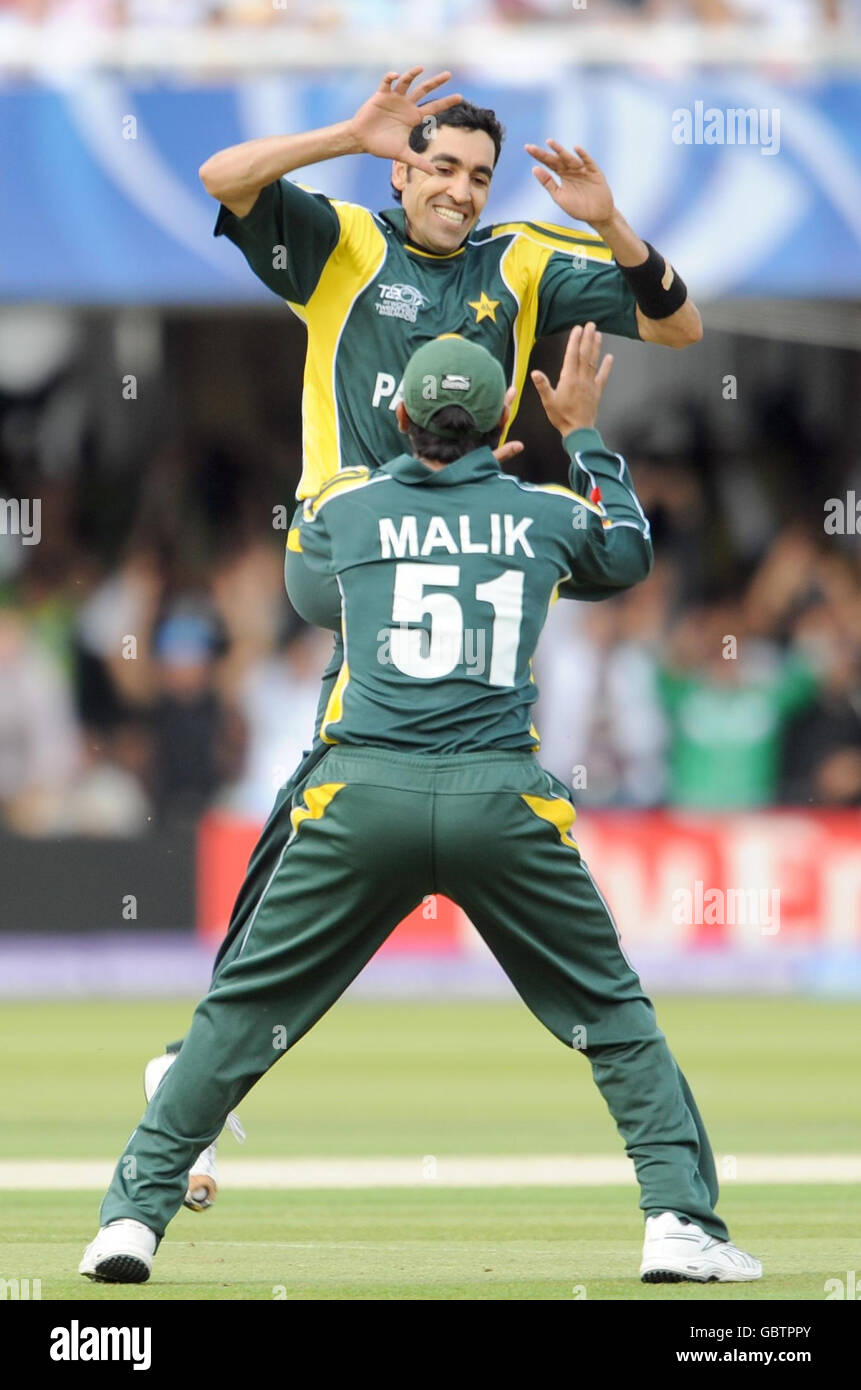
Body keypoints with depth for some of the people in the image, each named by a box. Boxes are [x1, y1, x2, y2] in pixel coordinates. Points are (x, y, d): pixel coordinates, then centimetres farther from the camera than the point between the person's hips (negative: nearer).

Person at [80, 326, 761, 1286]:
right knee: (613, 1013, 14)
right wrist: (583, 434, 45)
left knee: (241, 1012, 10)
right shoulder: (547, 513, 13)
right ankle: (679, 1218, 3)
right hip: (503, 801, 0)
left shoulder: (343, 507, 12)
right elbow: (628, 558, 35)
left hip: (360, 798, 0)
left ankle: (135, 1215, 5)